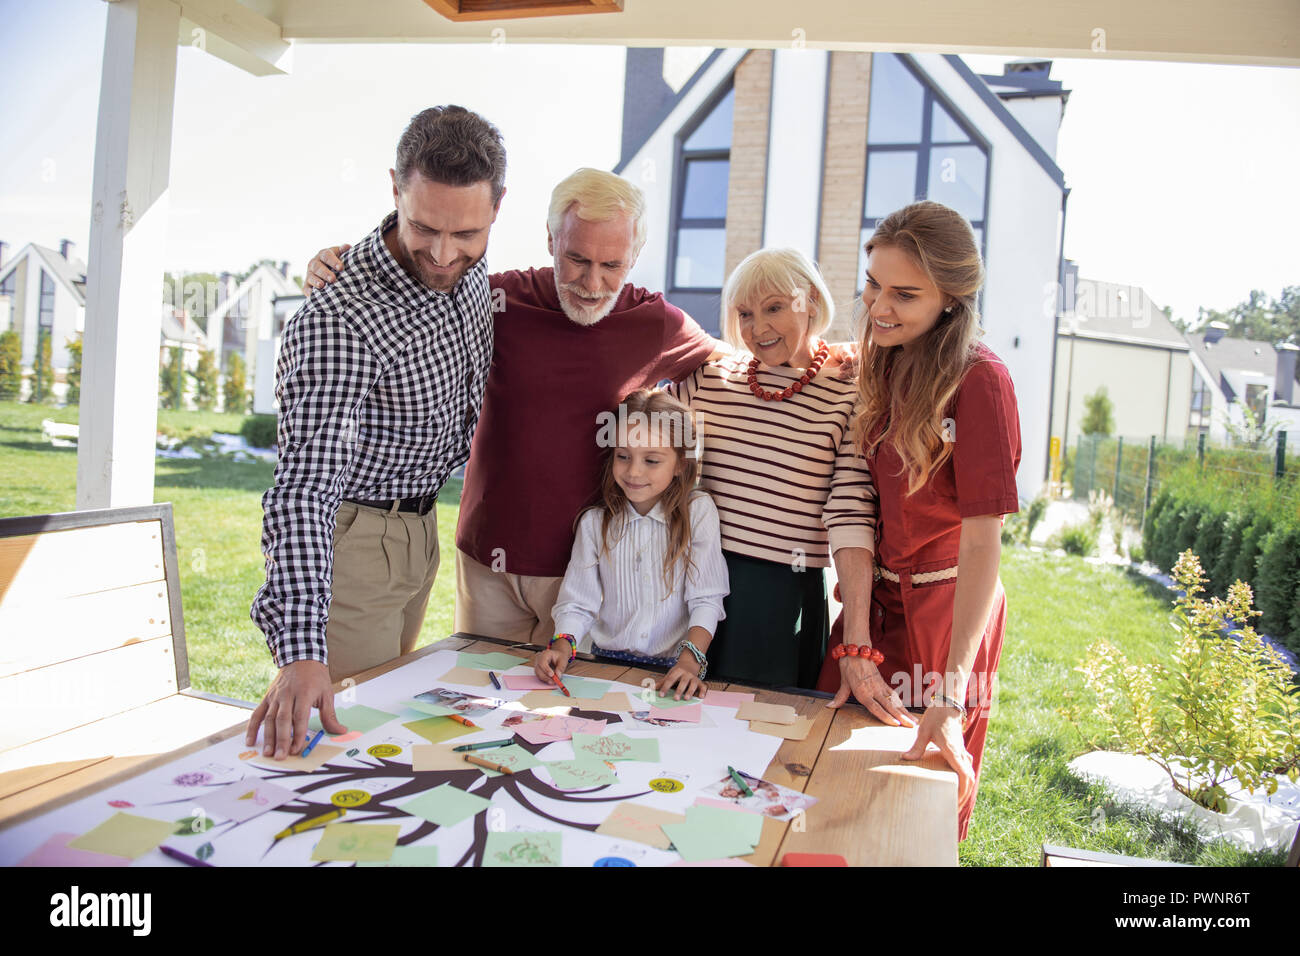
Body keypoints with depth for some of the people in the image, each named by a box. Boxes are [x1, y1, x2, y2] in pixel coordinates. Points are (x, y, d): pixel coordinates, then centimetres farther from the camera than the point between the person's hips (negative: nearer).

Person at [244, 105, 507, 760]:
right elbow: (305, 489, -38)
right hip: (349, 539, -7)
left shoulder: (469, 272, -7)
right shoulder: (337, 322, -32)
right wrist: (301, 651, -45)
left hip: (420, 529, 7)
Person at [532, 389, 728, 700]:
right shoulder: (594, 522, 5)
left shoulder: (698, 511, -2)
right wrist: (563, 644, -15)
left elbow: (706, 600, -6)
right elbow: (578, 602, 4)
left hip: (674, 670, -1)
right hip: (608, 661, 2)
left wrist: (690, 660, -19)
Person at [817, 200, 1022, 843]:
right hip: (875, 601, 6)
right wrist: (855, 644, -2)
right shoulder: (885, 368, 3)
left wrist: (951, 693, -27)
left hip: (945, 609, -6)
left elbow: (983, 536, -24)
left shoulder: (978, 380, -19)